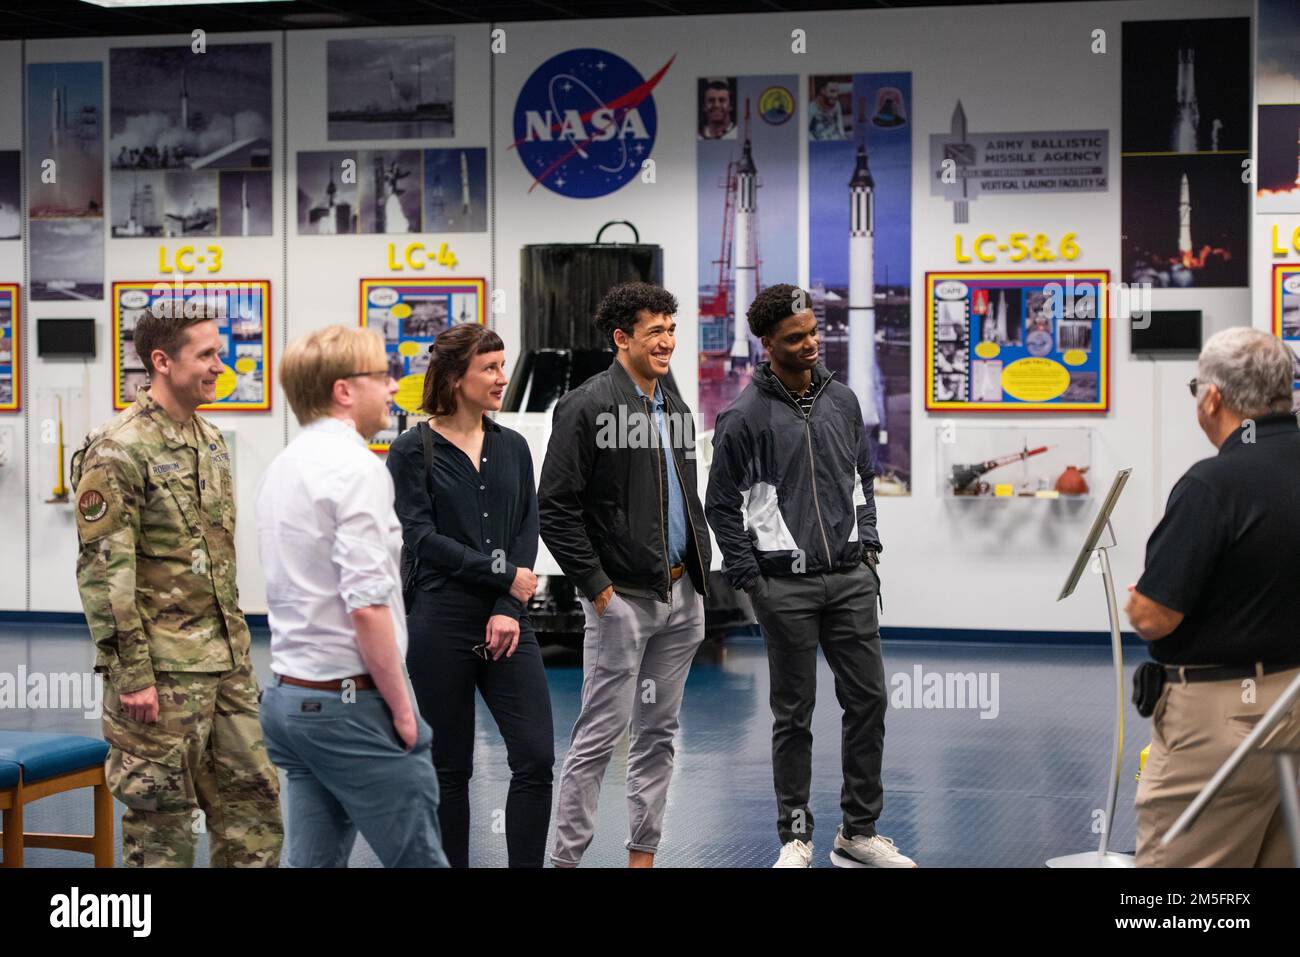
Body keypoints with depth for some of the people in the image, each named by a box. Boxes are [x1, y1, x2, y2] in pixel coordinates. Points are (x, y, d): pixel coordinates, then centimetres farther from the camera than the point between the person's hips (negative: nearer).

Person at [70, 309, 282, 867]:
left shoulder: (210, 440, 11)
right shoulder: (119, 452, -15)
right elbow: (104, 575, -18)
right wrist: (131, 675, -19)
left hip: (227, 660, 8)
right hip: (163, 669, -8)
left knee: (251, 799, 11)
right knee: (162, 810, 2)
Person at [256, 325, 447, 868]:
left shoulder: (283, 466, 14)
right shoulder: (357, 467, -14)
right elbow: (367, 605, -21)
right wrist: (402, 709, -12)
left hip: (290, 697, 9)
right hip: (351, 701, -9)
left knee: (313, 858, 9)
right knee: (419, 861, -2)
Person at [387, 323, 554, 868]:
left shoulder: (513, 448, 11)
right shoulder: (413, 450, -2)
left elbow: (527, 532, 5)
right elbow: (421, 537, -10)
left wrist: (509, 610, -8)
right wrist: (503, 574, -11)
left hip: (506, 624, 4)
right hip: (441, 623, -4)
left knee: (536, 758, -5)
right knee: (450, 768, 4)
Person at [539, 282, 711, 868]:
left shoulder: (674, 408, 14)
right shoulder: (587, 406, -11)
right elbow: (555, 508, -14)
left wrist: (699, 576, 13)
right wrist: (596, 588, -14)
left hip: (680, 595, 8)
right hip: (623, 598, -7)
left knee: (659, 733, 11)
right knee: (600, 736, -5)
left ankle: (643, 852, 18)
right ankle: (566, 856, 2)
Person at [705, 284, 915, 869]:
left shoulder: (842, 401, 9)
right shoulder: (744, 417, -6)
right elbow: (721, 504, -3)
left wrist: (867, 545, 11)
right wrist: (749, 579, -6)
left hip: (851, 578, 5)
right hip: (785, 584, -4)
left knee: (868, 699, 4)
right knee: (793, 715, 2)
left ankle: (859, 833, 14)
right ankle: (796, 838, 12)